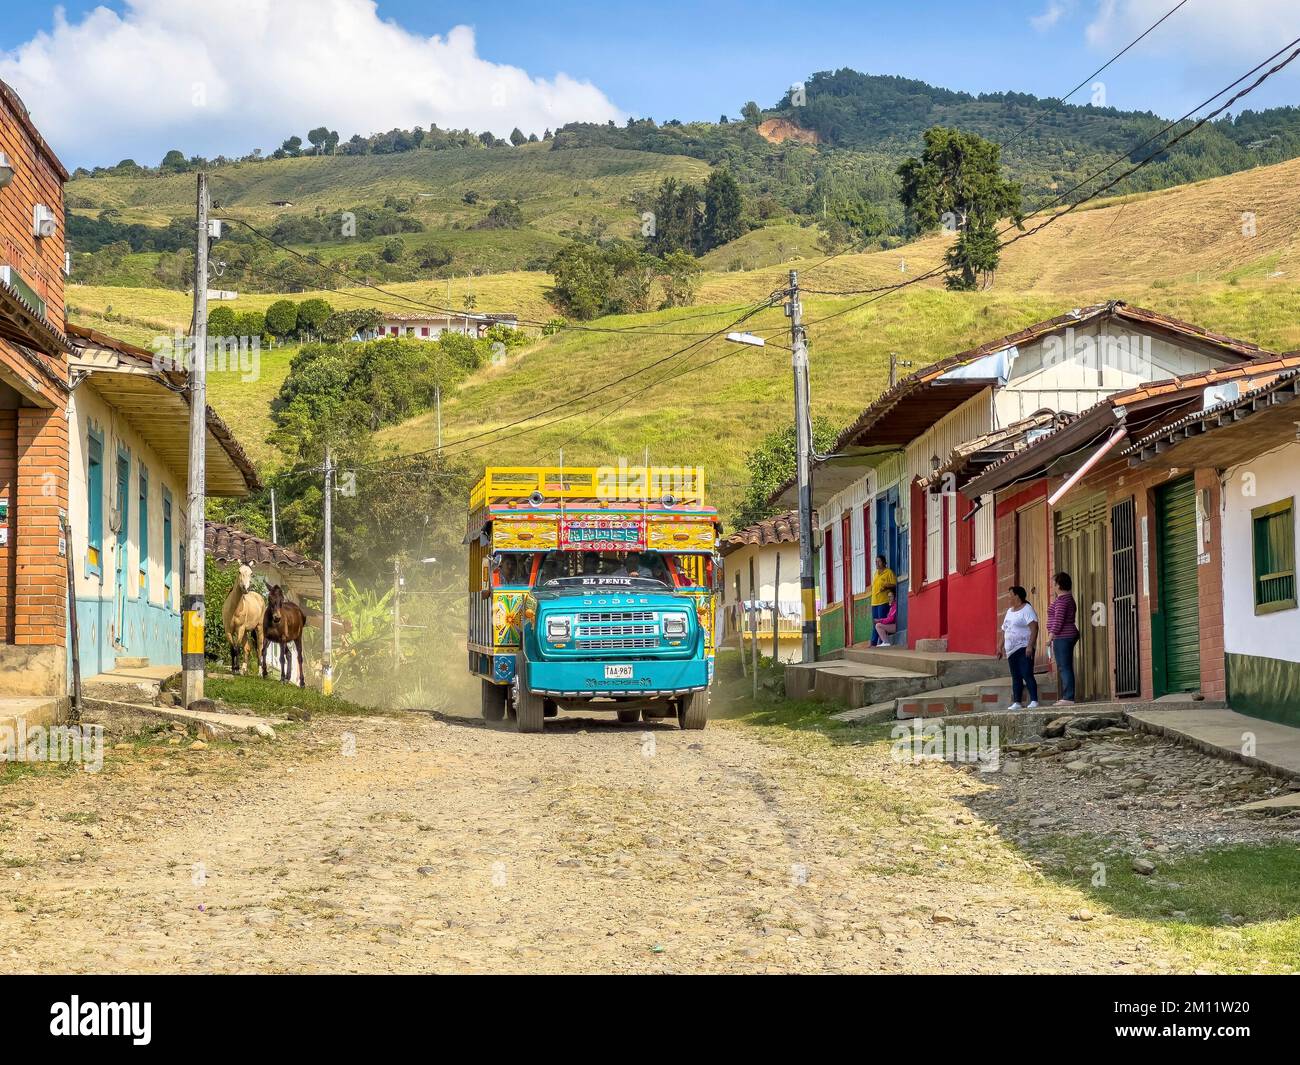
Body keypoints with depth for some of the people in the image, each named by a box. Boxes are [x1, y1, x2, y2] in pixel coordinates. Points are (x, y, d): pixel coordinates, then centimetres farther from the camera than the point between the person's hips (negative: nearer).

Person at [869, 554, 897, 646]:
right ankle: (873, 642, 7)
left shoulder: (889, 572, -2)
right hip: (874, 602, 7)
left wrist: (886, 586, -21)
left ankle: (881, 642, -8)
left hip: (884, 601, -7)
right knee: (874, 623, 6)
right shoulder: (876, 573, 21)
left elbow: (894, 585, -5)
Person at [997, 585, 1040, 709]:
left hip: (1024, 649, -8)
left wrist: (1030, 646, -24)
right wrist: (1000, 647, 17)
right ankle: (1017, 702, 8)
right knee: (1016, 677, 7)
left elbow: (1034, 628, -16)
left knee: (1027, 675, -15)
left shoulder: (1027, 609, -6)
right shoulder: (1010, 612, 20)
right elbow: (1004, 631, 24)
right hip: (1011, 650, 8)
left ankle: (1034, 701, -17)